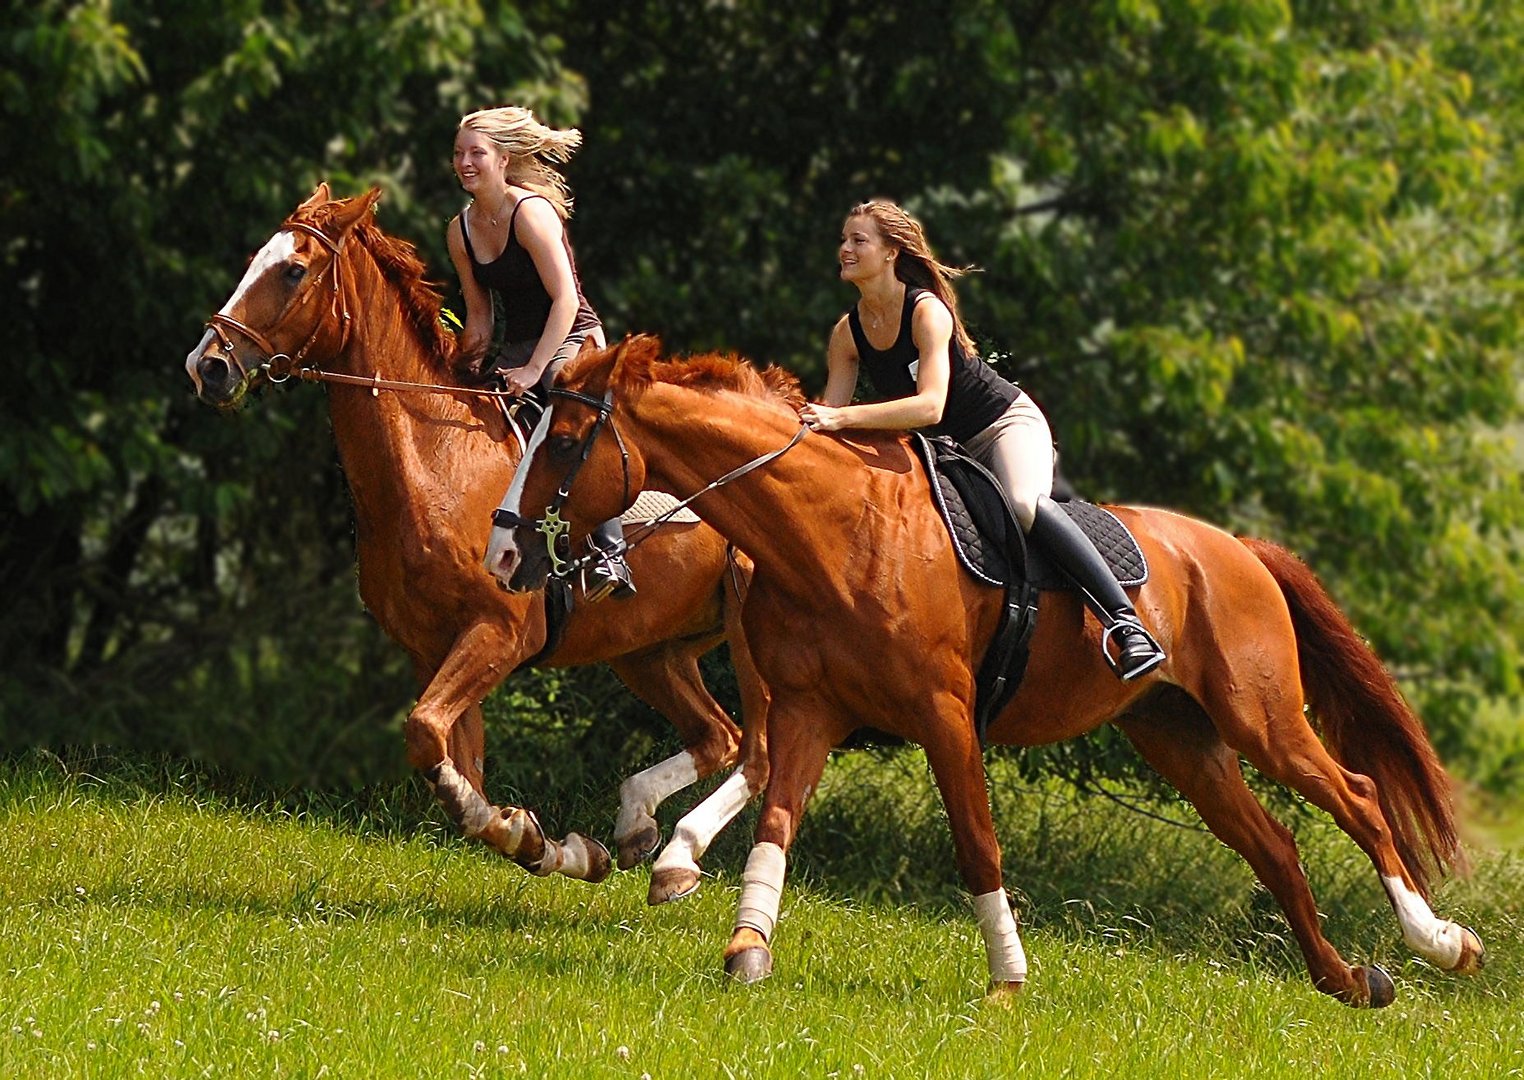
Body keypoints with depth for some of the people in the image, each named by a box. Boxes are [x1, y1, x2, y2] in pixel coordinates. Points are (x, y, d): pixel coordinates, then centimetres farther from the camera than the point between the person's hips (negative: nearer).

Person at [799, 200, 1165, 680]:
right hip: (943, 451, 8)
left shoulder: (926, 311, -23)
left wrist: (845, 417, -44)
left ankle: (1126, 624, -40)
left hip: (1006, 424, -8)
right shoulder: (847, 334, -2)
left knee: (1024, 503, -35)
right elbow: (829, 417, 0)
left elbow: (930, 406, -36)